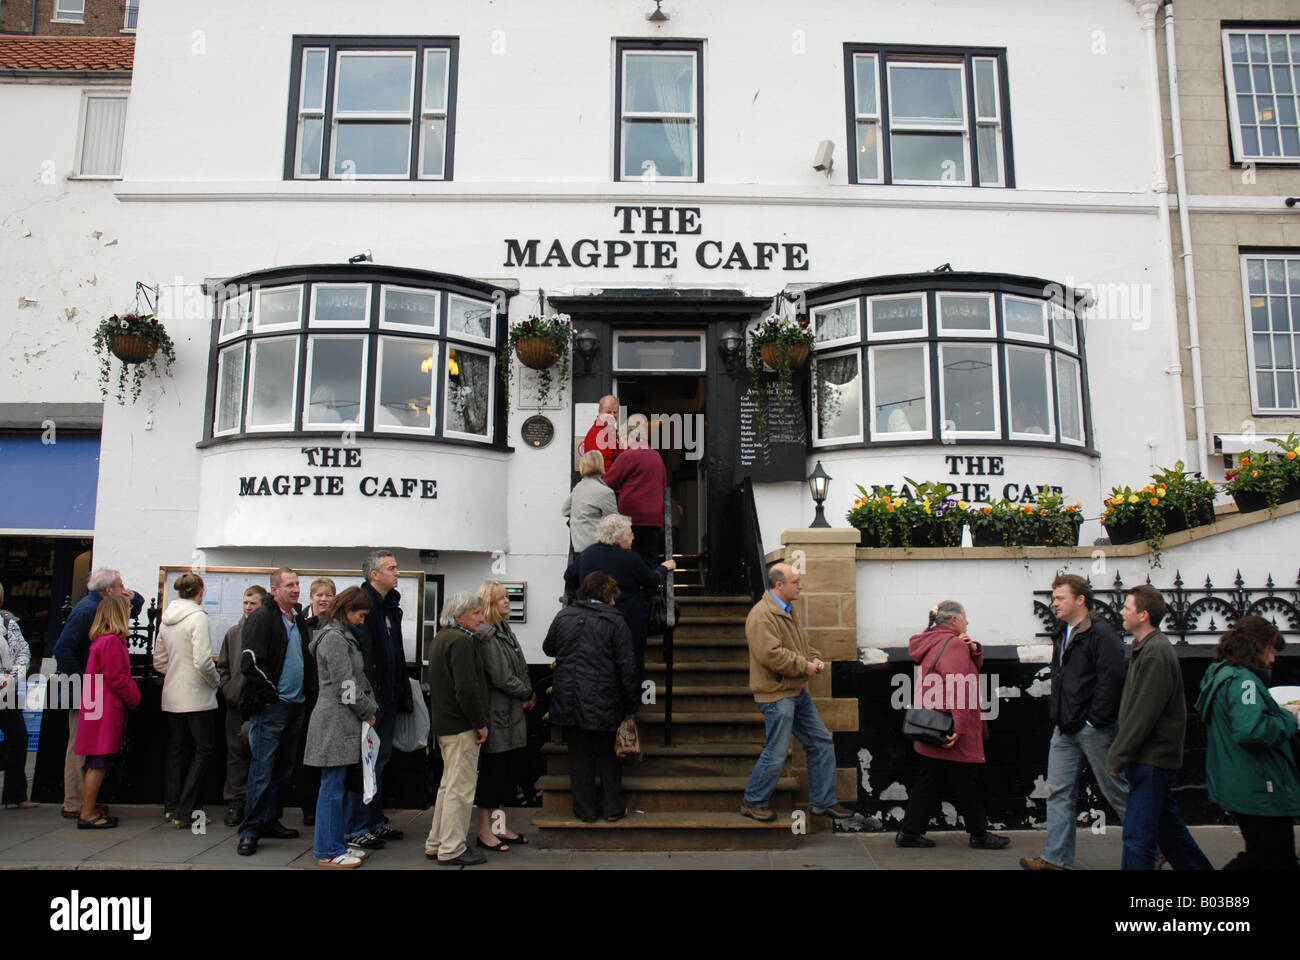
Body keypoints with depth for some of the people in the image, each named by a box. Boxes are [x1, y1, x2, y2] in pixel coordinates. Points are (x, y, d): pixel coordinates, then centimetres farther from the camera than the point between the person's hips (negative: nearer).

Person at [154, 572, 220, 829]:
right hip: (196, 696, -7)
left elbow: (158, 660, 12)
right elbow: (202, 661, -21)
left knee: (176, 749, 16)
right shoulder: (197, 617, -15)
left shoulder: (166, 618, 8)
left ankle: (171, 807, 22)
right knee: (202, 749, 1)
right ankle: (185, 812, -1)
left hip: (171, 696, 7)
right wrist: (215, 682, -6)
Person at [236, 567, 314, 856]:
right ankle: (250, 832, 2)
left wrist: (306, 692, 13)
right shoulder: (262, 618, -9)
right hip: (270, 707, -8)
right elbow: (250, 661, -16)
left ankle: (270, 821, 25)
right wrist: (270, 693, -14)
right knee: (262, 770, -5)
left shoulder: (300, 621, 15)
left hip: (295, 706, 8)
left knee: (283, 769, 14)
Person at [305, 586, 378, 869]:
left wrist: (370, 706, 9)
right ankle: (328, 852, 4)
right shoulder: (333, 637, -14)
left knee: (343, 785, 14)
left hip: (345, 722, 10)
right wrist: (367, 712, -7)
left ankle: (337, 843, 22)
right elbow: (346, 684, -17)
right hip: (335, 721, -10)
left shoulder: (345, 635, 18)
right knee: (333, 786, -3)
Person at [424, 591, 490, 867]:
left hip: (443, 722, 11)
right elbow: (466, 688, -24)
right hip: (460, 725, -11)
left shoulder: (439, 638, 15)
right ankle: (451, 850, 5)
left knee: (449, 785, 20)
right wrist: (480, 723, -15)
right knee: (460, 787, -2)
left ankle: (436, 844, 28)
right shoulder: (461, 641, -18)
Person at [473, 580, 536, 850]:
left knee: (509, 770, 14)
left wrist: (526, 695, -2)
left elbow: (521, 668, 14)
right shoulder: (486, 636, -16)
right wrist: (529, 694, -7)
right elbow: (501, 678, -20)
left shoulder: (505, 631, 13)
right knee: (492, 769, 0)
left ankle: (500, 826, 25)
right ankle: (485, 830, 11)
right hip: (496, 714, -9)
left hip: (513, 713, 9)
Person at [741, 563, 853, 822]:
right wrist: (804, 666, -18)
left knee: (821, 742, 12)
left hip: (797, 691, 10)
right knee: (777, 752, -4)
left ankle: (823, 801, 25)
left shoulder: (787, 611, 15)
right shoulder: (762, 615, -18)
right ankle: (753, 803, 14)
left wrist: (814, 659, 5)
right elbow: (770, 654, -27)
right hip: (776, 694, -10)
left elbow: (802, 644, 26)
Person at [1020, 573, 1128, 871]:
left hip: (1094, 729, -8)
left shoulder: (1101, 634, -12)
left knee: (1117, 791, 4)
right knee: (1059, 793, 7)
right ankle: (1056, 858, 12)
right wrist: (1056, 715, 14)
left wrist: (1096, 719, -20)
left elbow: (1111, 678, -20)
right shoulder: (1064, 636, 15)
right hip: (1065, 730, 8)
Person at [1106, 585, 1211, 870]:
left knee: (1138, 834, -5)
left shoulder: (1155, 654, -18)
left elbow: (1143, 714, -21)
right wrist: (1120, 753, 17)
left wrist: (1117, 757, -16)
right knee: (1167, 826, 20)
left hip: (1152, 759, -10)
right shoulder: (1147, 648, 12)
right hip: (1154, 757, 10)